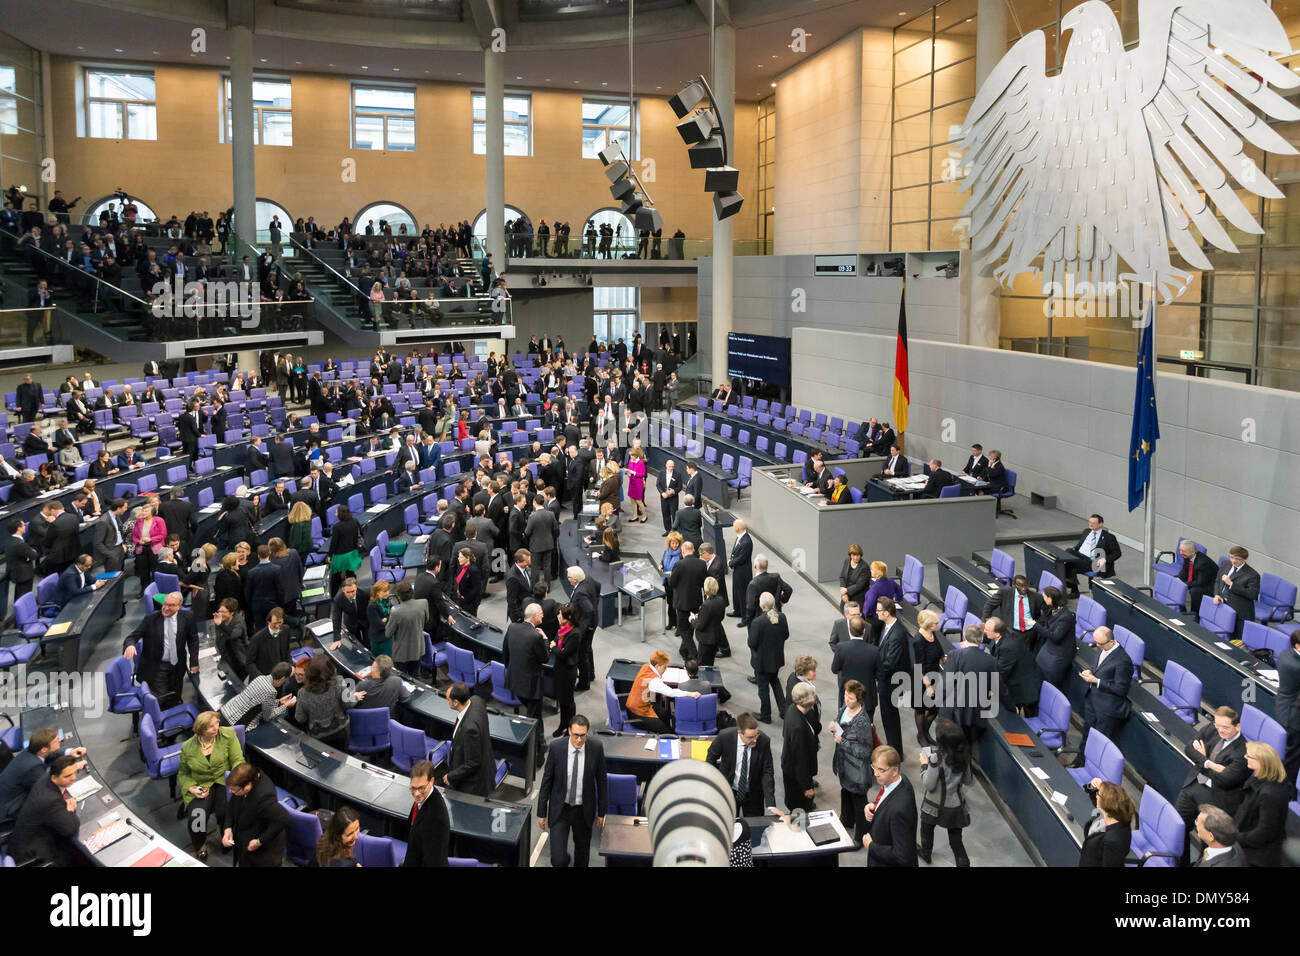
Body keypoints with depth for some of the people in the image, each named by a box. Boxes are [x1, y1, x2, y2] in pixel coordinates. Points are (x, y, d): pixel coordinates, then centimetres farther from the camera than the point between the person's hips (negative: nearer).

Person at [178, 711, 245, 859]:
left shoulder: (228, 734, -6)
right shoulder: (188, 747, -3)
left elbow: (237, 761, -7)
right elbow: (183, 773, 11)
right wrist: (190, 788, -9)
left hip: (223, 782, -1)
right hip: (200, 787, 1)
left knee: (224, 812, -28)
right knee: (197, 817, -24)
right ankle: (200, 846, 10)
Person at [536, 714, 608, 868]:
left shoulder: (596, 748, -15)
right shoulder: (556, 747, -16)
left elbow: (601, 780, -3)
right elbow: (546, 780, -6)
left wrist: (602, 811, 3)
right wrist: (541, 812, -1)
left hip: (584, 810, 1)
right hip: (560, 809, -1)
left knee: (582, 851, 19)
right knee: (558, 860, -4)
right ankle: (564, 860, 32)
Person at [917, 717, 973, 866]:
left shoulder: (936, 758, -29)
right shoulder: (964, 755, -12)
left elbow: (929, 785, -23)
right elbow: (970, 781, 1)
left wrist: (924, 765, -11)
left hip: (936, 806, -3)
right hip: (957, 806, 3)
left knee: (927, 828, 27)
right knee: (956, 840, 15)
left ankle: (926, 852, 52)